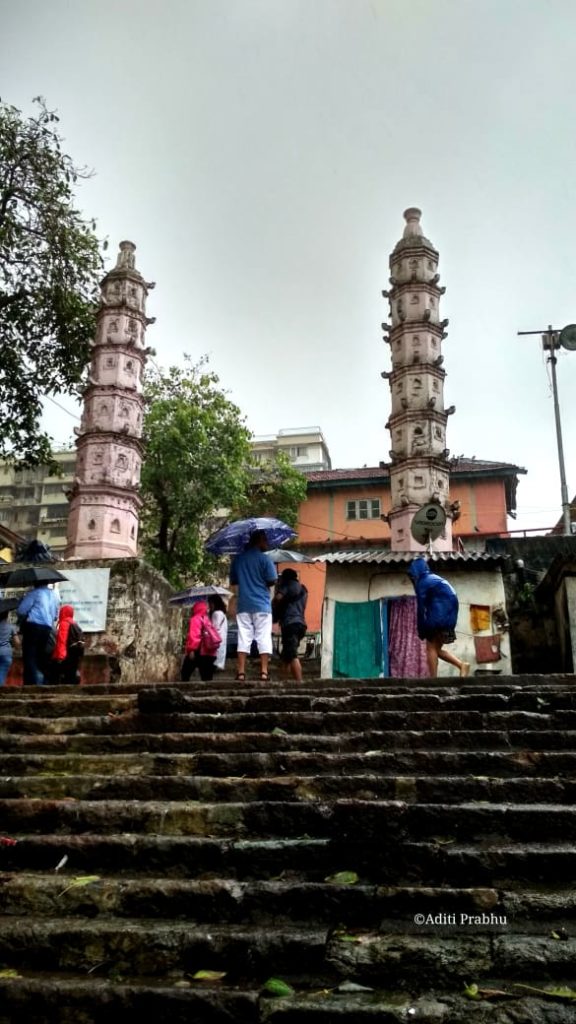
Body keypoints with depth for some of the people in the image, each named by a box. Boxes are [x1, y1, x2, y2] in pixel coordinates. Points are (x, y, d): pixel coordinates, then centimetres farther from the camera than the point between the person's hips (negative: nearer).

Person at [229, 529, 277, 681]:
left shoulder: (237, 559, 9)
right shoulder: (264, 558, -6)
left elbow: (233, 582, 16)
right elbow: (272, 581, -7)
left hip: (243, 605, 4)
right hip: (261, 604, -4)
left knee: (243, 639, 4)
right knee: (264, 639, 0)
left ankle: (241, 672, -1)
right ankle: (264, 672, -4)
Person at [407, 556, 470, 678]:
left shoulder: (422, 583, -6)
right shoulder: (434, 579, 20)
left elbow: (421, 608, -8)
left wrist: (421, 630, -3)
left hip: (438, 618, -9)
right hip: (448, 617, 9)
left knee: (431, 648, -2)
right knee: (436, 649, 12)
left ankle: (433, 680, -4)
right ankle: (462, 665, 1)